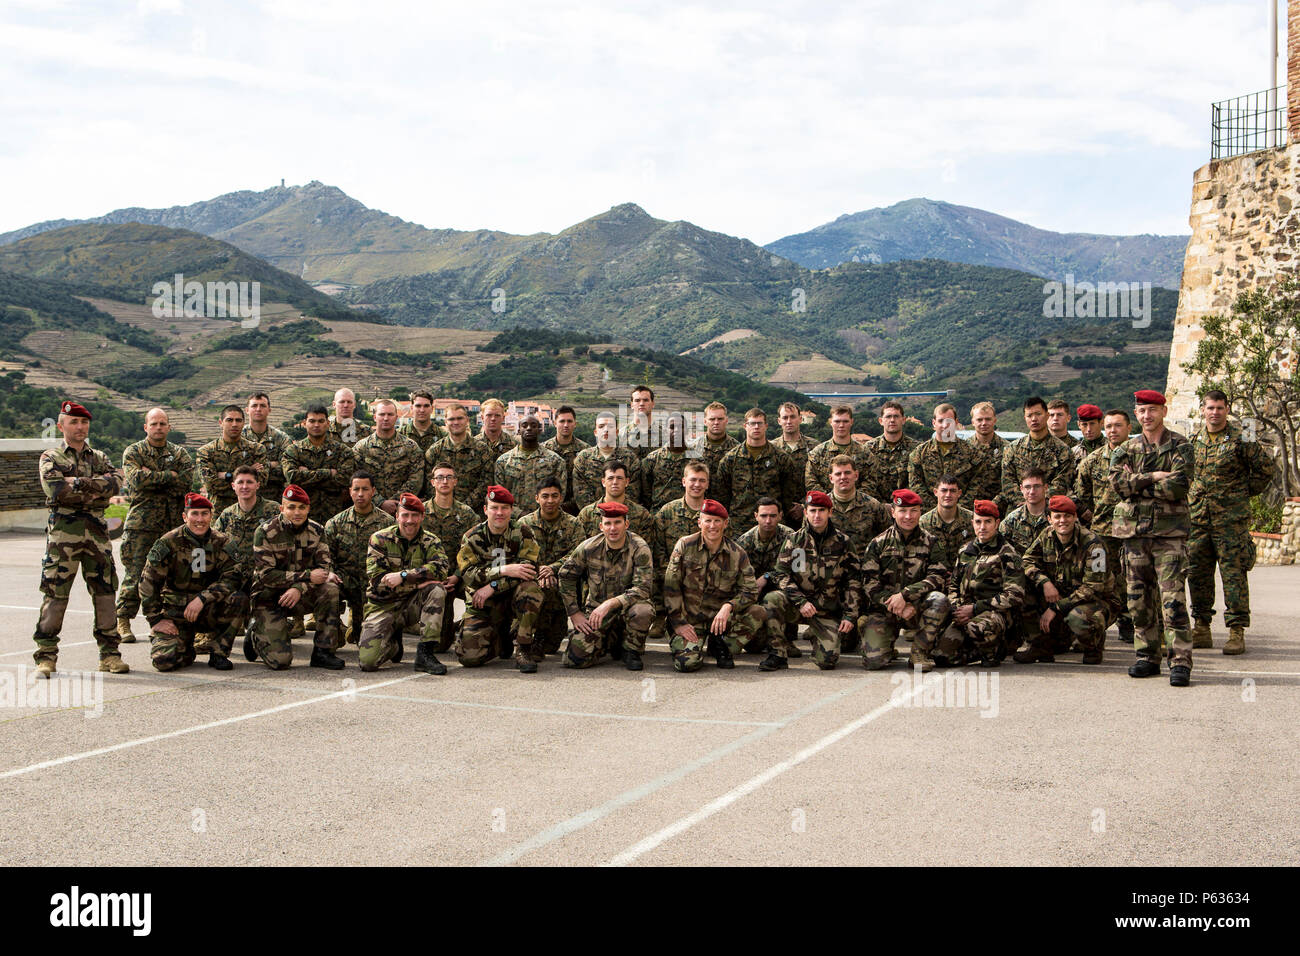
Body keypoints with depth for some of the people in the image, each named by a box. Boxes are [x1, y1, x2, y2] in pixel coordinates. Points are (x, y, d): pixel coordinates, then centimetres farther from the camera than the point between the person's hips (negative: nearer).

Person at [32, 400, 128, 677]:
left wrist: (78, 483, -12)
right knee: (55, 593, -4)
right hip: (63, 531, -4)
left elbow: (115, 483, -2)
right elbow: (56, 490, -12)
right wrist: (95, 488, -7)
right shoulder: (50, 458, 6)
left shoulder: (99, 458, 18)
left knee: (105, 590, 3)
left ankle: (109, 652, 10)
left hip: (97, 530, 4)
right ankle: (46, 655, 3)